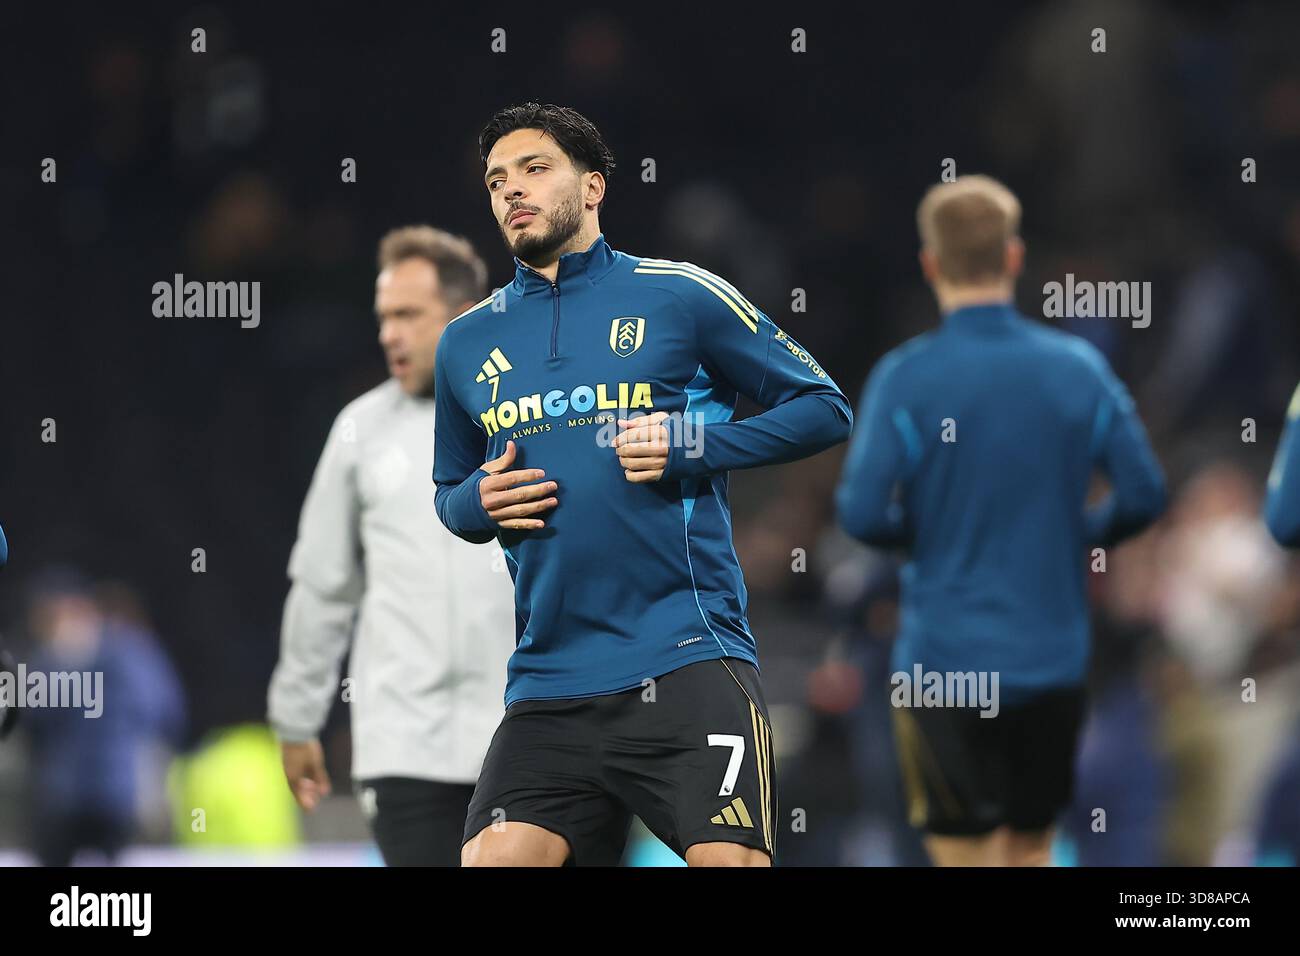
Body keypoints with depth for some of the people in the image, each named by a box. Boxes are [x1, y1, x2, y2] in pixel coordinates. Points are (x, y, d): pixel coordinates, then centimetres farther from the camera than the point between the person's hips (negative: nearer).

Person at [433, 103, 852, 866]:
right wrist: (477, 503, 4)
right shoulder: (467, 343, 15)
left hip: (687, 665, -4)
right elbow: (451, 491, 29)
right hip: (549, 683, 4)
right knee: (493, 859, -9)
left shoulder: (681, 295, 2)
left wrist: (694, 445, -9)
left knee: (730, 861, -16)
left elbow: (825, 409, 6)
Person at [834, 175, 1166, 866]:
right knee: (1031, 848, 16)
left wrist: (922, 531, 7)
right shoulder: (1078, 368, -1)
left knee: (967, 852, 2)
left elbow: (861, 515, -15)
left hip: (945, 659, -3)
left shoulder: (904, 378, -11)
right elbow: (1144, 494, -2)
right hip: (1055, 657, 3)